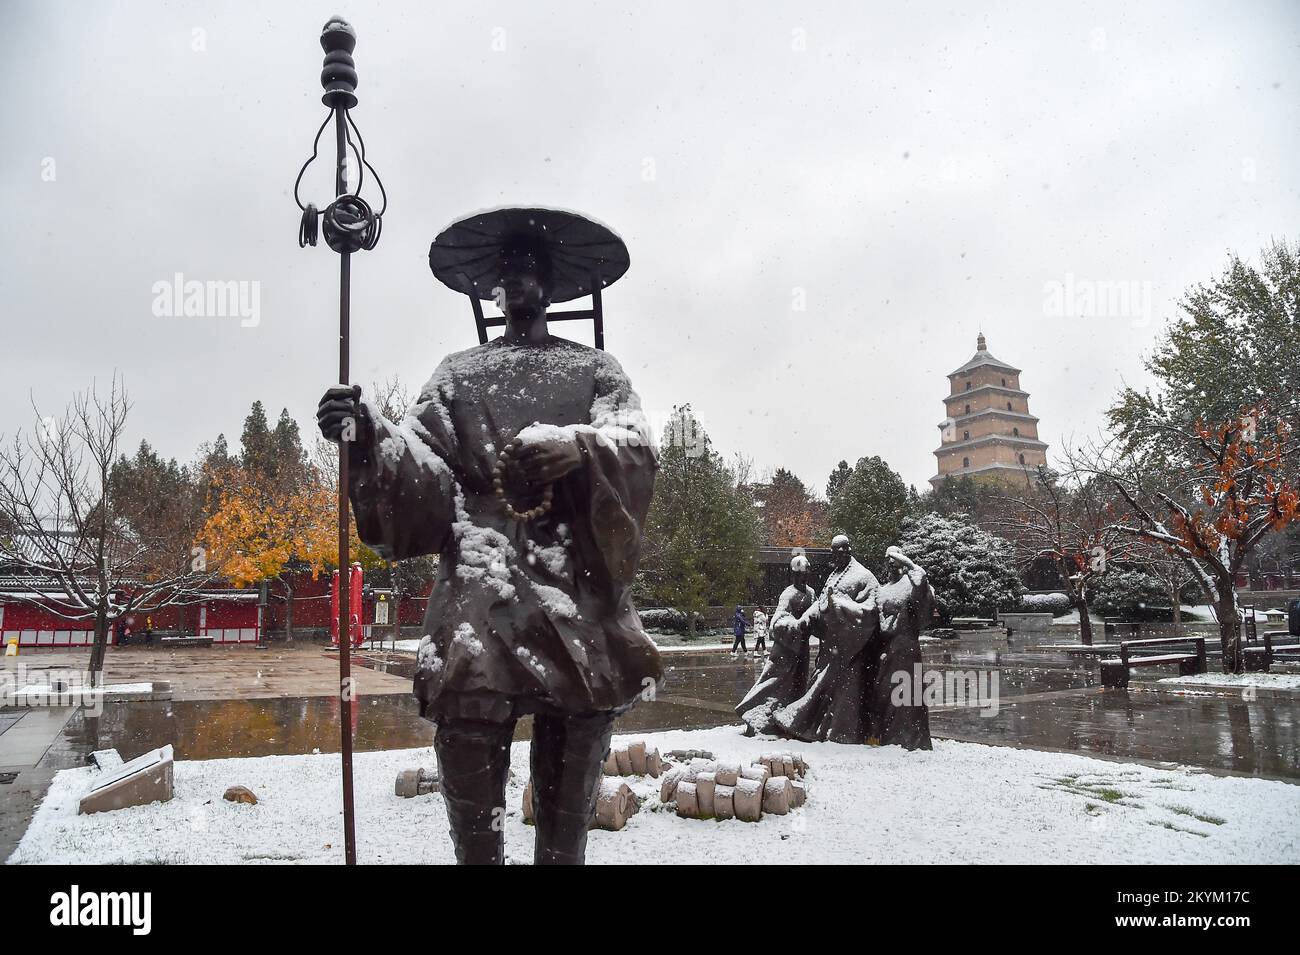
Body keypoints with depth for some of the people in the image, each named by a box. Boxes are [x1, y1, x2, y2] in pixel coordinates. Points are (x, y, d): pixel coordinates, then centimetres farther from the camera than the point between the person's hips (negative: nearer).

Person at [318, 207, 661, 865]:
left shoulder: (596, 369, 17)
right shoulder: (459, 373, 20)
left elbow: (637, 450, 0)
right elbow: (424, 470, 6)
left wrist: (579, 446, -21)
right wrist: (371, 438, -15)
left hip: (579, 586, 0)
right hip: (484, 581, 0)